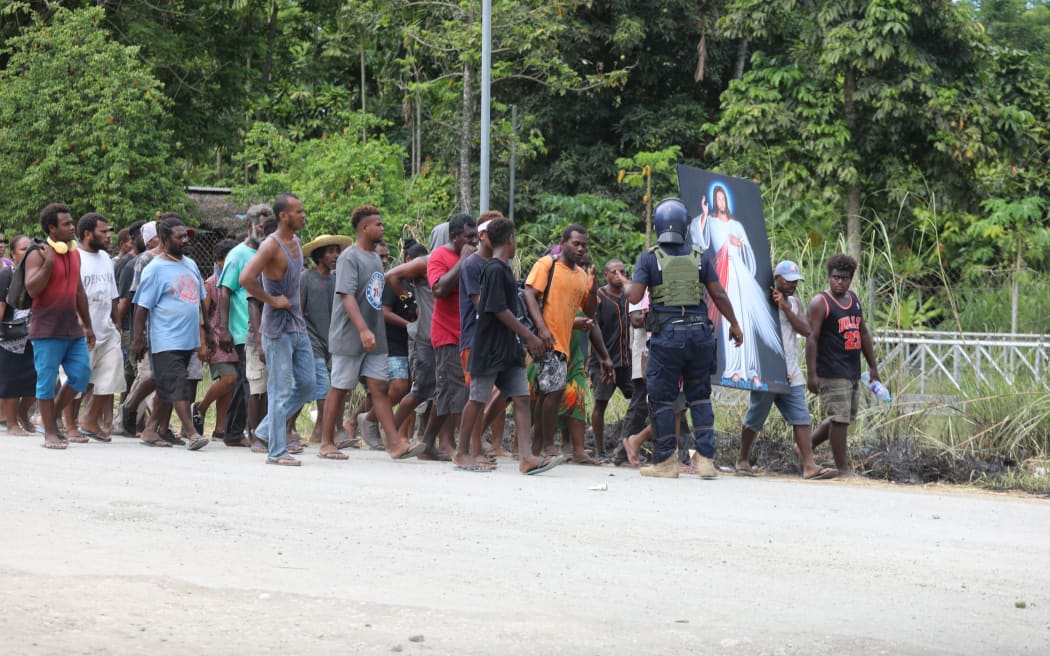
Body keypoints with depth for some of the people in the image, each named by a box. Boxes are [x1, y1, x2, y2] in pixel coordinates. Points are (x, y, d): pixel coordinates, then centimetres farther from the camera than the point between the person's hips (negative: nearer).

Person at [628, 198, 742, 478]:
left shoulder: (649, 258, -3)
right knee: (699, 396, 12)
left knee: (662, 398, 5)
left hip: (666, 334, -3)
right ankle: (705, 459, 6)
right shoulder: (700, 257, 4)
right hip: (699, 333, 3)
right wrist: (734, 324, 16)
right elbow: (719, 295, 5)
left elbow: (634, 297, -8)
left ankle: (665, 461, 7)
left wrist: (629, 286, 15)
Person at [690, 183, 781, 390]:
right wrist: (704, 214, -12)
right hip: (722, 272, -3)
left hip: (740, 271, 3)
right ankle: (733, 371, -17)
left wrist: (741, 244, -2)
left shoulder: (737, 225, 22)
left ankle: (752, 371, -6)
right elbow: (700, 240, -8)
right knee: (729, 319, -12)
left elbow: (749, 252, 18)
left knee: (746, 320, -4)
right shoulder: (710, 222, 12)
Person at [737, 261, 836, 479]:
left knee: (801, 419, -6)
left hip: (791, 373, 5)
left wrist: (785, 307, -11)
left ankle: (809, 465, -12)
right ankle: (743, 460, 21)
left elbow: (806, 330, 1)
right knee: (754, 420, 4)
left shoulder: (794, 303, 15)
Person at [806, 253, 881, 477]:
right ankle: (843, 469, -2)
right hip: (832, 372, -8)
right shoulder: (820, 303, -8)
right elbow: (812, 338, -13)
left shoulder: (855, 299, 15)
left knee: (847, 417, 14)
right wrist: (811, 374, -19)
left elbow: (863, 334, 23)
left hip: (853, 371, 8)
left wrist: (872, 366, 22)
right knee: (840, 418, -8)